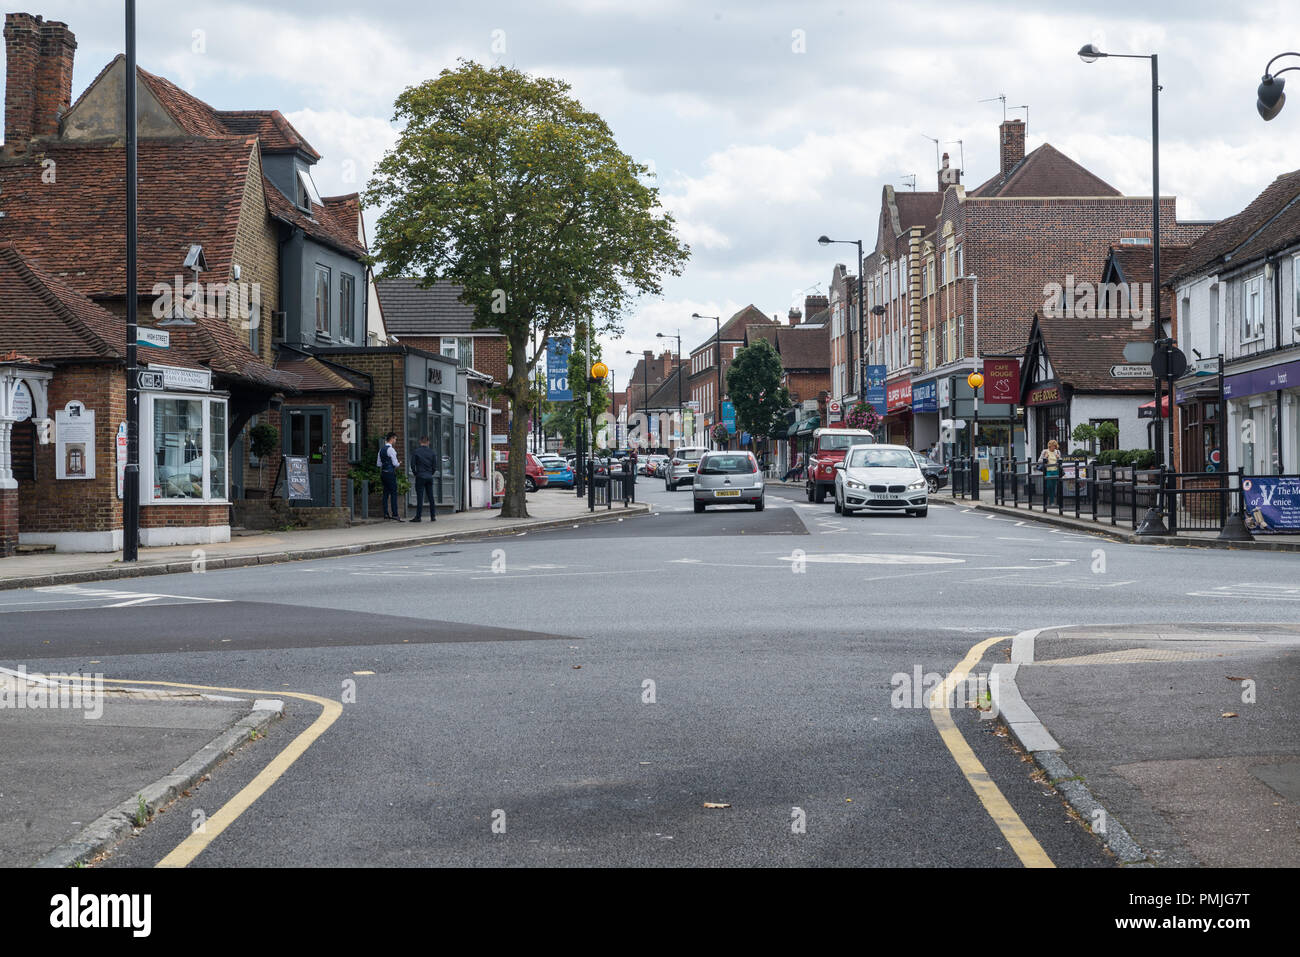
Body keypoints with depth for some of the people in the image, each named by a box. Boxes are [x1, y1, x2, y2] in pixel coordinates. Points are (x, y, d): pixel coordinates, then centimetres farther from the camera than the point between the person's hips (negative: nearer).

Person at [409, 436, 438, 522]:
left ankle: (418, 516, -5)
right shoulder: (432, 453, 3)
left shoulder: (415, 452, -5)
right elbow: (435, 466, 3)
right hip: (429, 477, 3)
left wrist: (416, 474, 9)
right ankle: (433, 516, 8)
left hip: (420, 477, -3)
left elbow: (412, 465, -5)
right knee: (431, 497, 7)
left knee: (420, 497, -3)